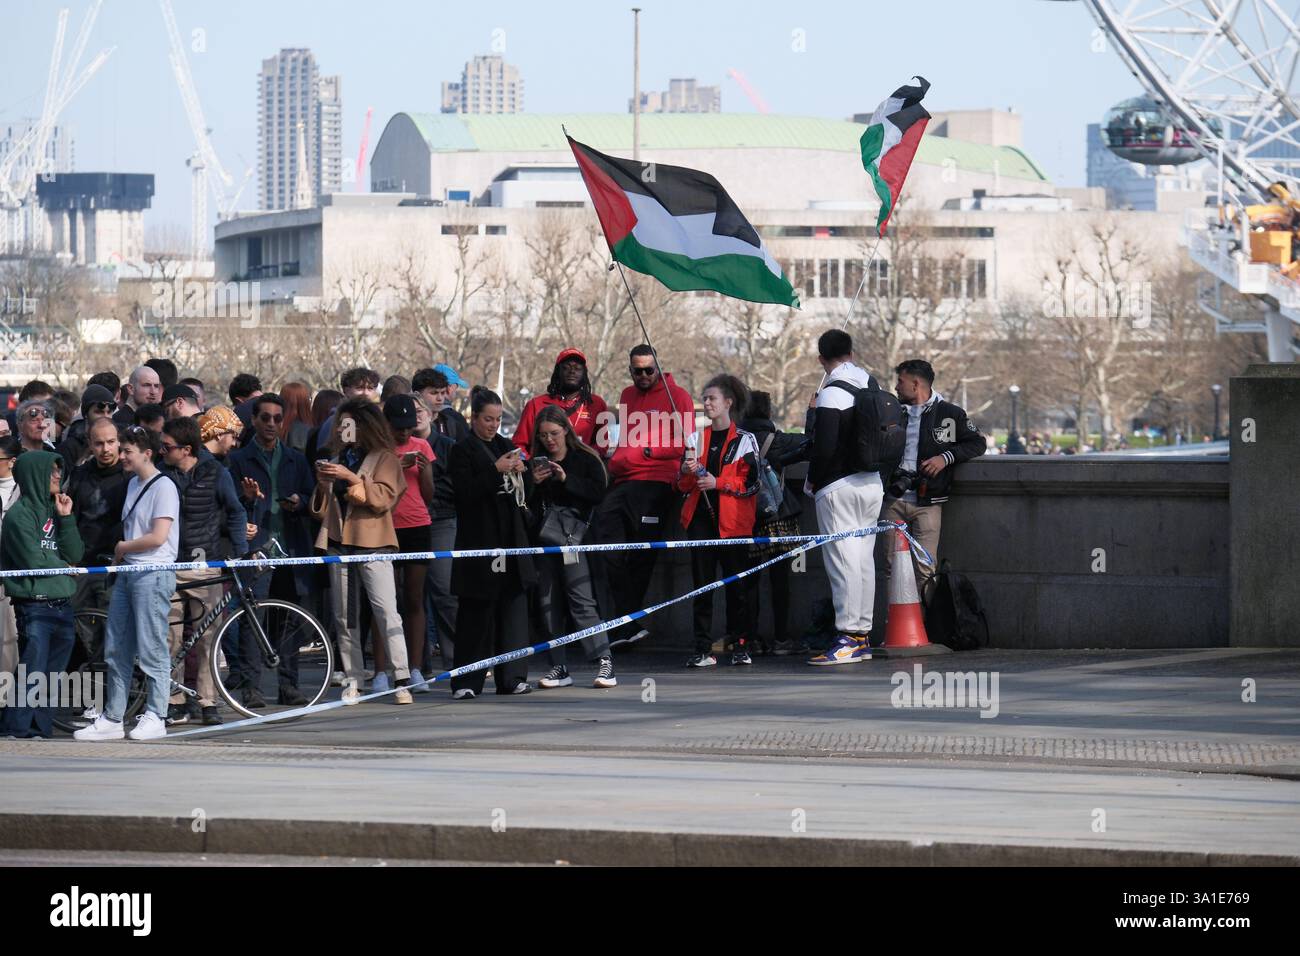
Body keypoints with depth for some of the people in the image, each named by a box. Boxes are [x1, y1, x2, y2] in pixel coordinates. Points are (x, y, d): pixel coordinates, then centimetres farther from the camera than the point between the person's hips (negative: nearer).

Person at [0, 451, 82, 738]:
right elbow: (33, 560, -14)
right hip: (34, 605, -7)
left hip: (62, 604, 7)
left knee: (51, 675, 7)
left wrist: (66, 518, -1)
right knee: (33, 672, -11)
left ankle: (40, 727, 12)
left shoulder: (53, 510, 16)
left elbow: (74, 555, 10)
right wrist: (64, 566, 2)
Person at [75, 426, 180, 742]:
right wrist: (122, 552, 7)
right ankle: (112, 719, 13)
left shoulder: (163, 487, -11)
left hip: (153, 574, -9)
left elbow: (158, 537, -18)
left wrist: (123, 547, -6)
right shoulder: (134, 484, 16)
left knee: (150, 649, -5)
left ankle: (155, 717, 2)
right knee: (116, 648, 9)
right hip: (128, 572, 9)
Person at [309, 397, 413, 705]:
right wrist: (323, 485, -1)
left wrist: (352, 478, -19)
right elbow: (321, 510, 19)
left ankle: (401, 680, -15)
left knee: (386, 611, -13)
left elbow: (384, 498, -12)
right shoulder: (338, 460, 19)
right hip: (338, 543, 6)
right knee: (343, 616, 4)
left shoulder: (385, 459, 3)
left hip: (372, 544, -6)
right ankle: (352, 682, 8)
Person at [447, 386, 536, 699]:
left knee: (513, 605, 3)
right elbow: (466, 492, -14)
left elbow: (526, 492, 17)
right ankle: (467, 682, -1)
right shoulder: (463, 450, -3)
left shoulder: (505, 447, 15)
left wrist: (522, 471, -3)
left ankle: (512, 677, 7)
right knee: (476, 613, -5)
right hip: (479, 541, -6)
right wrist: (496, 471, -20)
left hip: (511, 540, 6)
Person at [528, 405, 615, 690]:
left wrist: (566, 479, -14)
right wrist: (533, 483, -5)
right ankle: (559, 668, 8)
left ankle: (604, 662, -13)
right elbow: (526, 504, 13)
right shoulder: (536, 463, 15)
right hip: (544, 538, 5)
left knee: (581, 600, -12)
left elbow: (598, 492, -8)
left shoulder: (586, 459, 4)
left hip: (574, 536, -5)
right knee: (549, 603, 3)